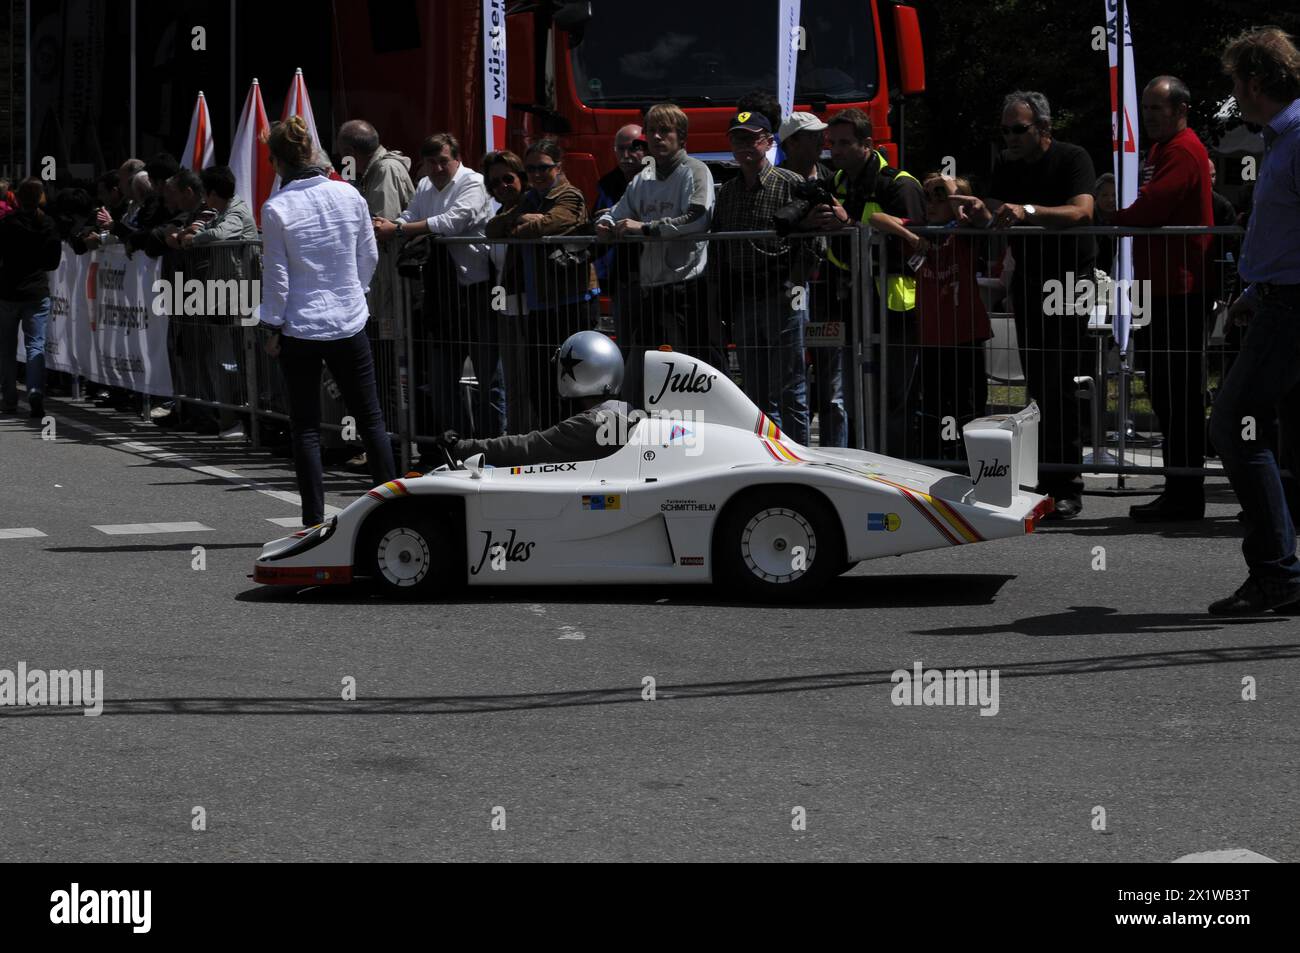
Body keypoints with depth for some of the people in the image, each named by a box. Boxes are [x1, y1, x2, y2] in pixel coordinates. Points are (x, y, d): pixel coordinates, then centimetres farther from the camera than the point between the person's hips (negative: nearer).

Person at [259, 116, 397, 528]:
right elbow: (369, 258, 7)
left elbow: (276, 275, -9)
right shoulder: (349, 196, -3)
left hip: (299, 328, -3)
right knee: (370, 418, 12)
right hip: (350, 323, 3)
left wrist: (273, 327, 2)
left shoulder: (276, 209, -13)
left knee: (306, 427, 5)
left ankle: (314, 518, 4)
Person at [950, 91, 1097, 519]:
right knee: (1037, 385, 6)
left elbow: (1081, 212, -25)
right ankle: (1047, 483, 10)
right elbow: (990, 218, 8)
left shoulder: (1072, 159, -9)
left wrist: (1027, 211, -38)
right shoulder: (1007, 166, 11)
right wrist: (977, 211, -16)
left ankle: (1066, 488, -9)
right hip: (1028, 284, 6)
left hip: (1070, 280, -6)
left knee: (1058, 387, -11)